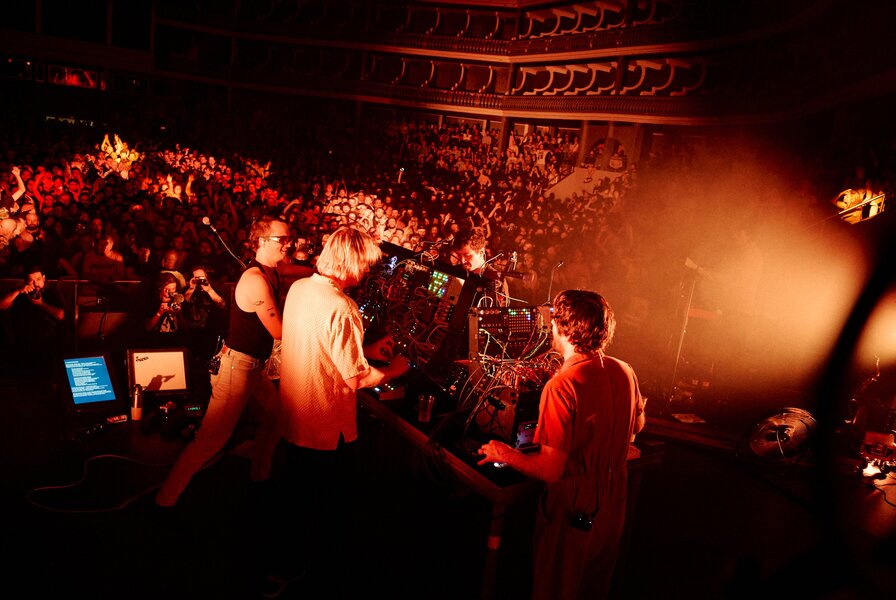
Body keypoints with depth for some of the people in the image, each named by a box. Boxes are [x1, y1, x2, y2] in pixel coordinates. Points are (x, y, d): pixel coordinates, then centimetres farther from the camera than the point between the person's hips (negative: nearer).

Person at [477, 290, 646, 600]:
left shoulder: (562, 386, -29)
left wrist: (506, 455, -10)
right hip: (613, 506, 7)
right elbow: (637, 425, 12)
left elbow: (550, 470, -27)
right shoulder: (626, 372, -7)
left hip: (572, 514, -6)